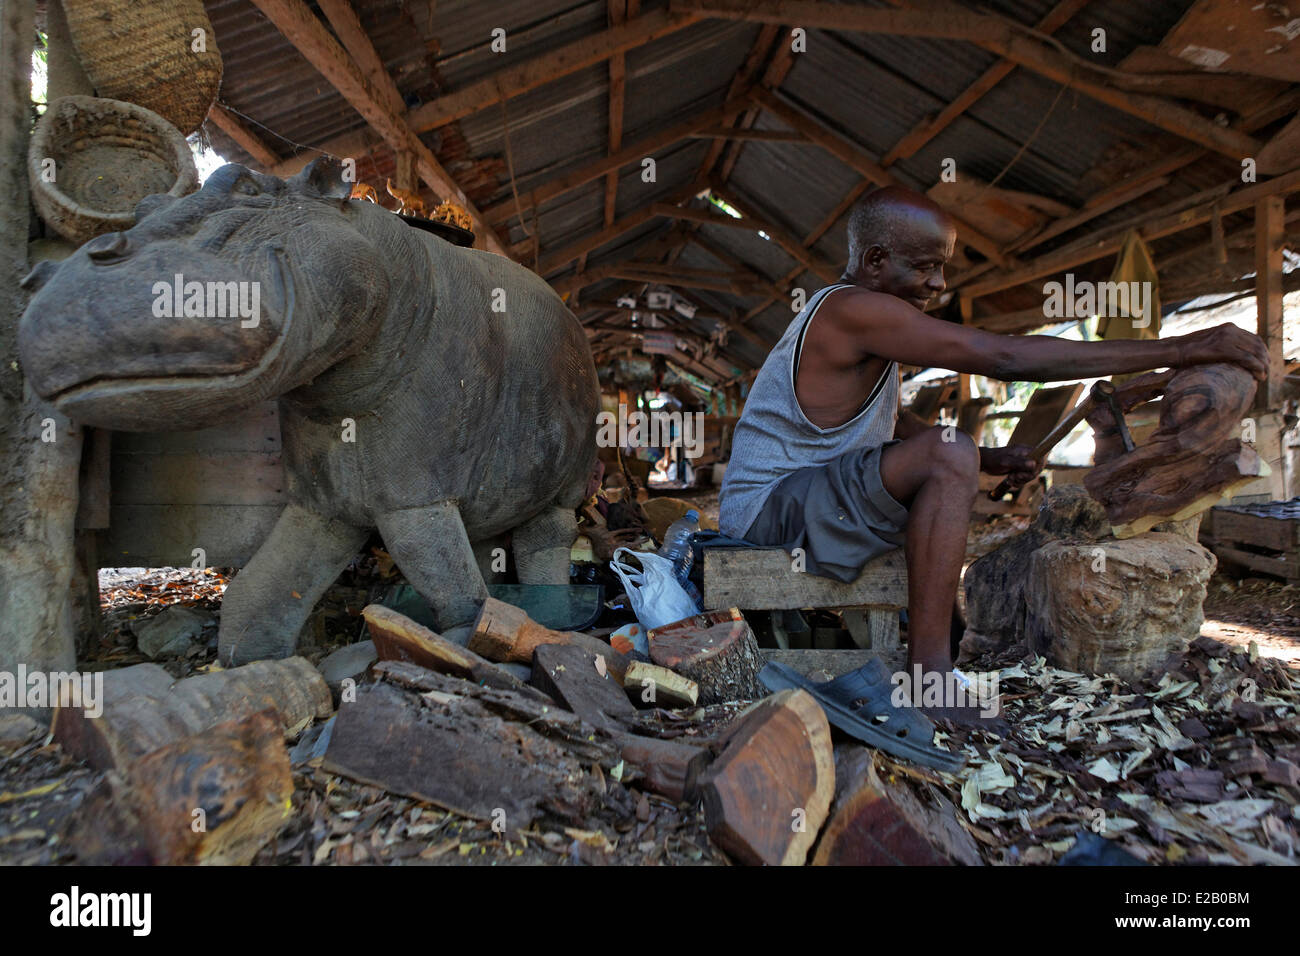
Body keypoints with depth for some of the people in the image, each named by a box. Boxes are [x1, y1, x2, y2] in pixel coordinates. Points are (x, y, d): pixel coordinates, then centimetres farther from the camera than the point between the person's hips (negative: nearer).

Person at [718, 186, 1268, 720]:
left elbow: (892, 423, 22)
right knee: (949, 455, -28)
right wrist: (1180, 350, -20)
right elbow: (1005, 358, -25)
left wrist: (987, 460, 7)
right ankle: (929, 677, -25)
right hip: (767, 510, -11)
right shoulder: (854, 310, -18)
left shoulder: (848, 320, 16)